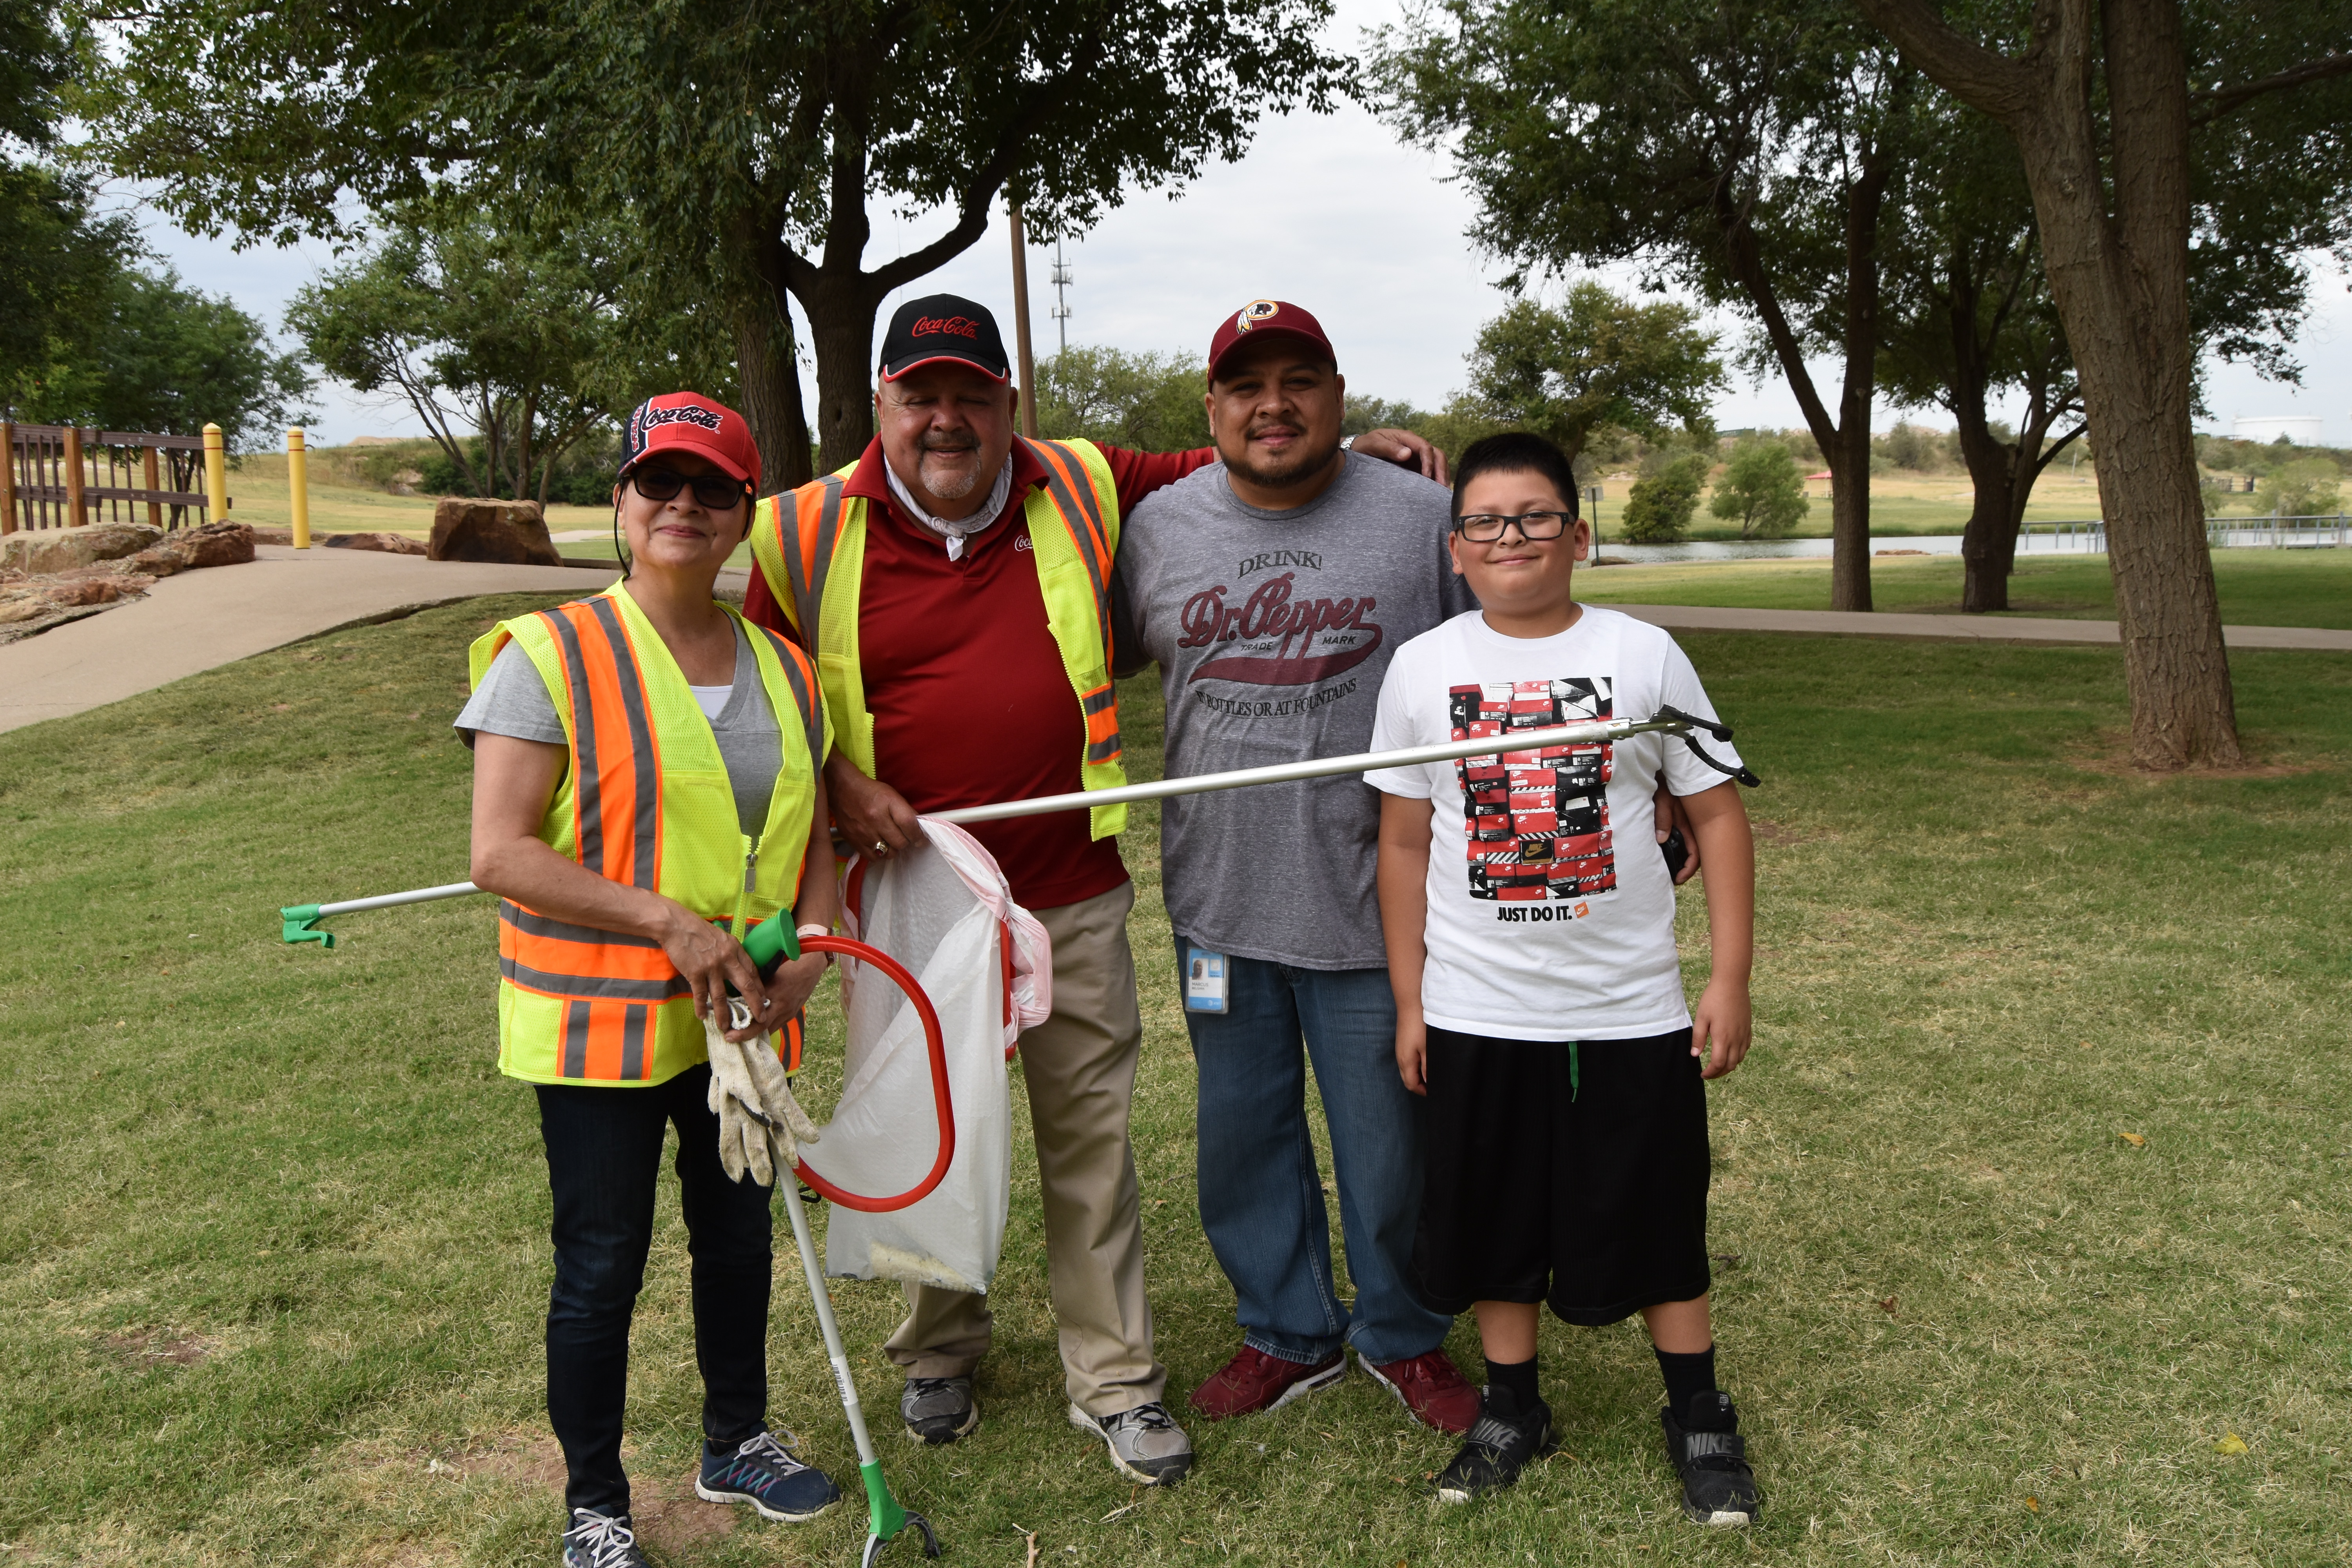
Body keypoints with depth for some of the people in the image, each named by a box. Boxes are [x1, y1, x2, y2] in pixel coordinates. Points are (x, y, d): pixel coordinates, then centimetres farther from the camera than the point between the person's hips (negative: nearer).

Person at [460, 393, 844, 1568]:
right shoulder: (551, 656, -12)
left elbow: (811, 834, 11)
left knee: (739, 1235, 19)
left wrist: (810, 943, -8)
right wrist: (666, 920, -25)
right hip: (600, 1027, -5)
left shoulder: (783, 669, 5)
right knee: (601, 1269, 6)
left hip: (742, 1021, 5)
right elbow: (500, 855, -18)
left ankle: (737, 1441, 42)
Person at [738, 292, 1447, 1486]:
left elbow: (1212, 474, 18)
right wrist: (837, 782, -9)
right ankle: (938, 1352, 39)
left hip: (1072, 899, 1)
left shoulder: (1084, 492, 3)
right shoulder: (809, 535, -2)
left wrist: (1350, 451, 9)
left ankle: (1114, 1379, 25)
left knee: (1090, 1138, 9)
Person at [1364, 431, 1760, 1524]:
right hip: (1478, 1015, 1)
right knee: (1493, 1222, 12)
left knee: (1657, 1222, 11)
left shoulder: (1643, 655, -3)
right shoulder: (1422, 668, -1)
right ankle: (1512, 1410, 32)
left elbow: (1717, 816, 1)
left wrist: (1729, 980, -3)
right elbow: (1405, 842, 4)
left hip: (1632, 1011, -1)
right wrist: (1409, 1001, 3)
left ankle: (1699, 1415, 31)